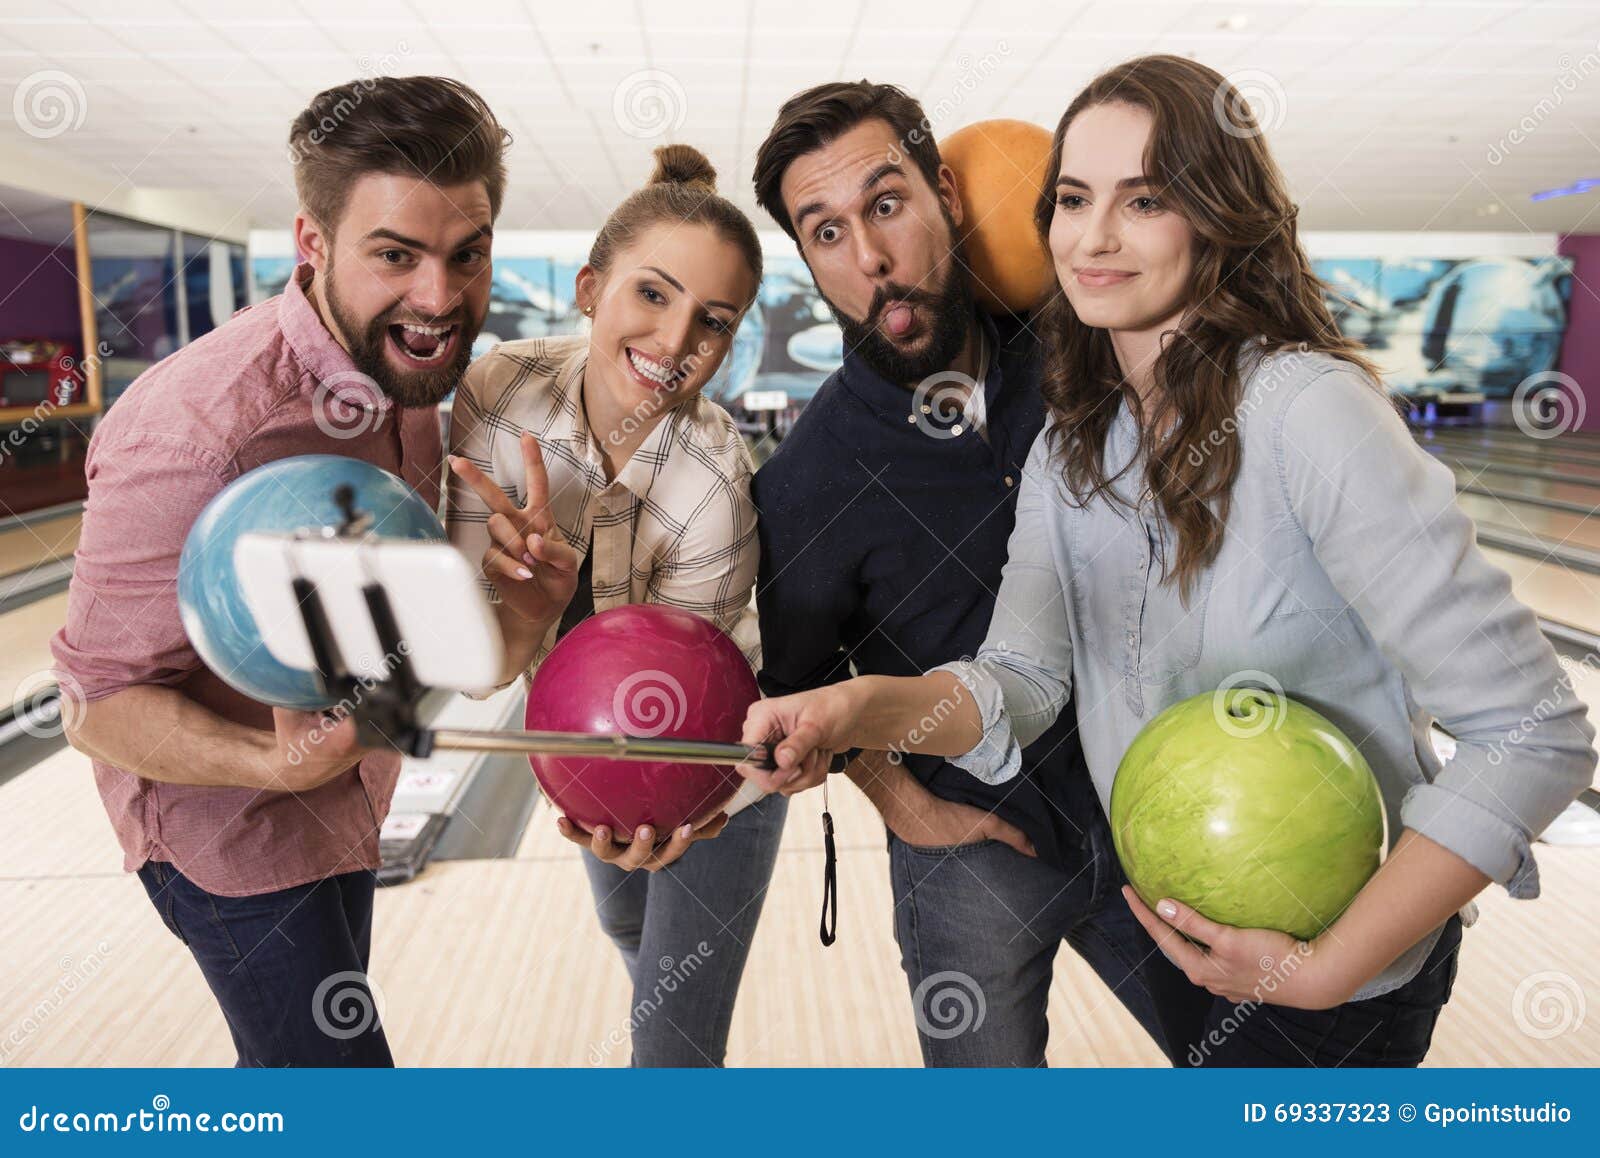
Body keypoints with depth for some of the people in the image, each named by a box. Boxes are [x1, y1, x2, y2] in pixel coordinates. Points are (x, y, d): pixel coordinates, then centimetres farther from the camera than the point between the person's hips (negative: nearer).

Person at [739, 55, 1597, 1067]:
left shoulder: (1306, 408, -25)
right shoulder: (1069, 448, -4)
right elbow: (1021, 678, -11)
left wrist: (1327, 970, -26)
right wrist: (861, 709, -30)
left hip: (1343, 959, -6)